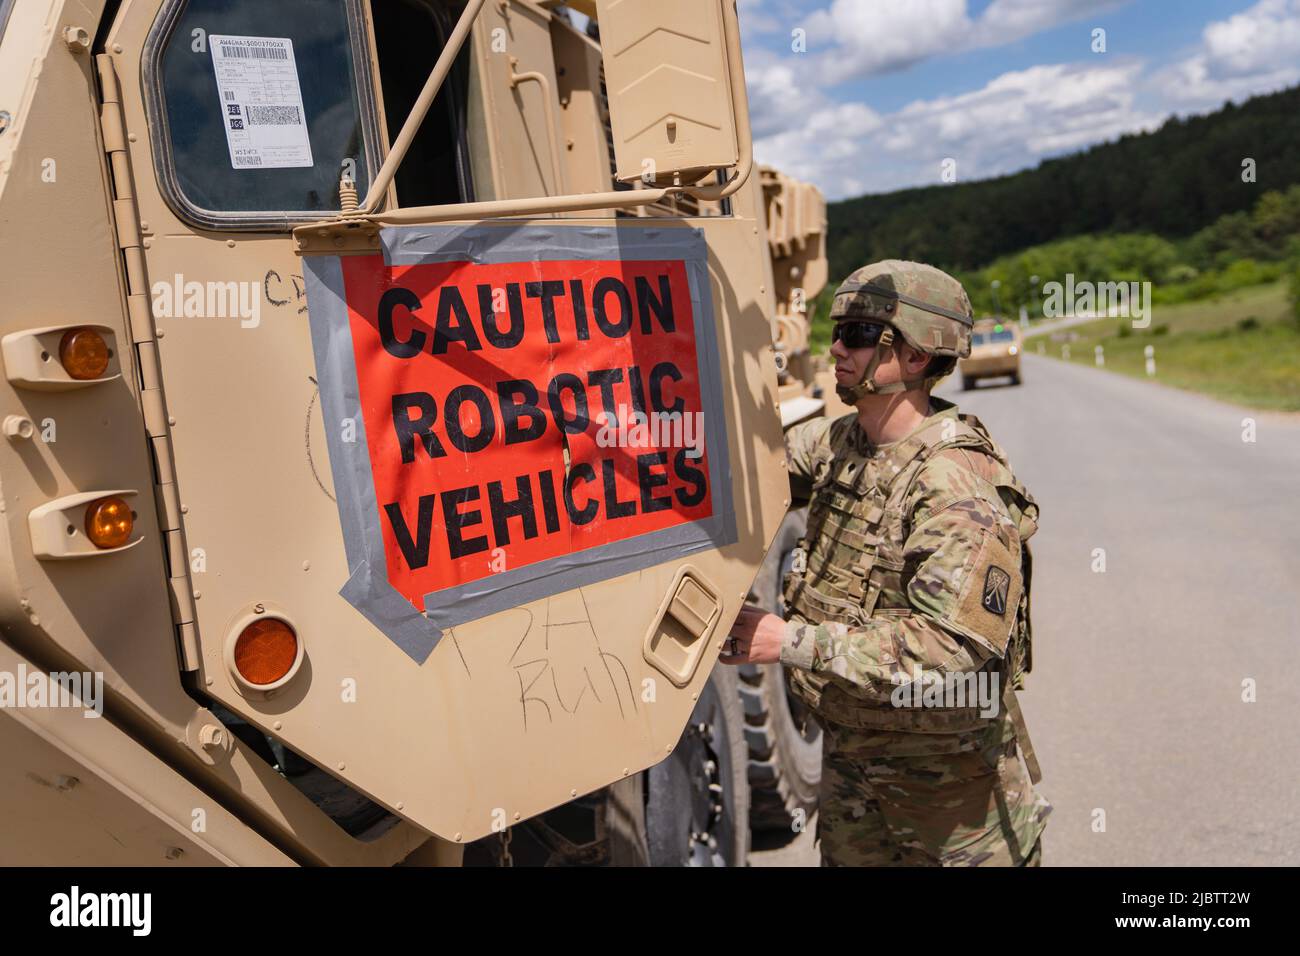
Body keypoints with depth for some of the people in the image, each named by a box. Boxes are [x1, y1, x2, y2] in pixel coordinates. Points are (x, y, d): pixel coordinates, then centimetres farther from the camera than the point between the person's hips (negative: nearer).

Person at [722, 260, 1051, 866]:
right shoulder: (837, 442, -1)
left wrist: (790, 641, -32)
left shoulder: (958, 486, -26)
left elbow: (949, 649, -33)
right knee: (848, 857, 22)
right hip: (848, 749, 7)